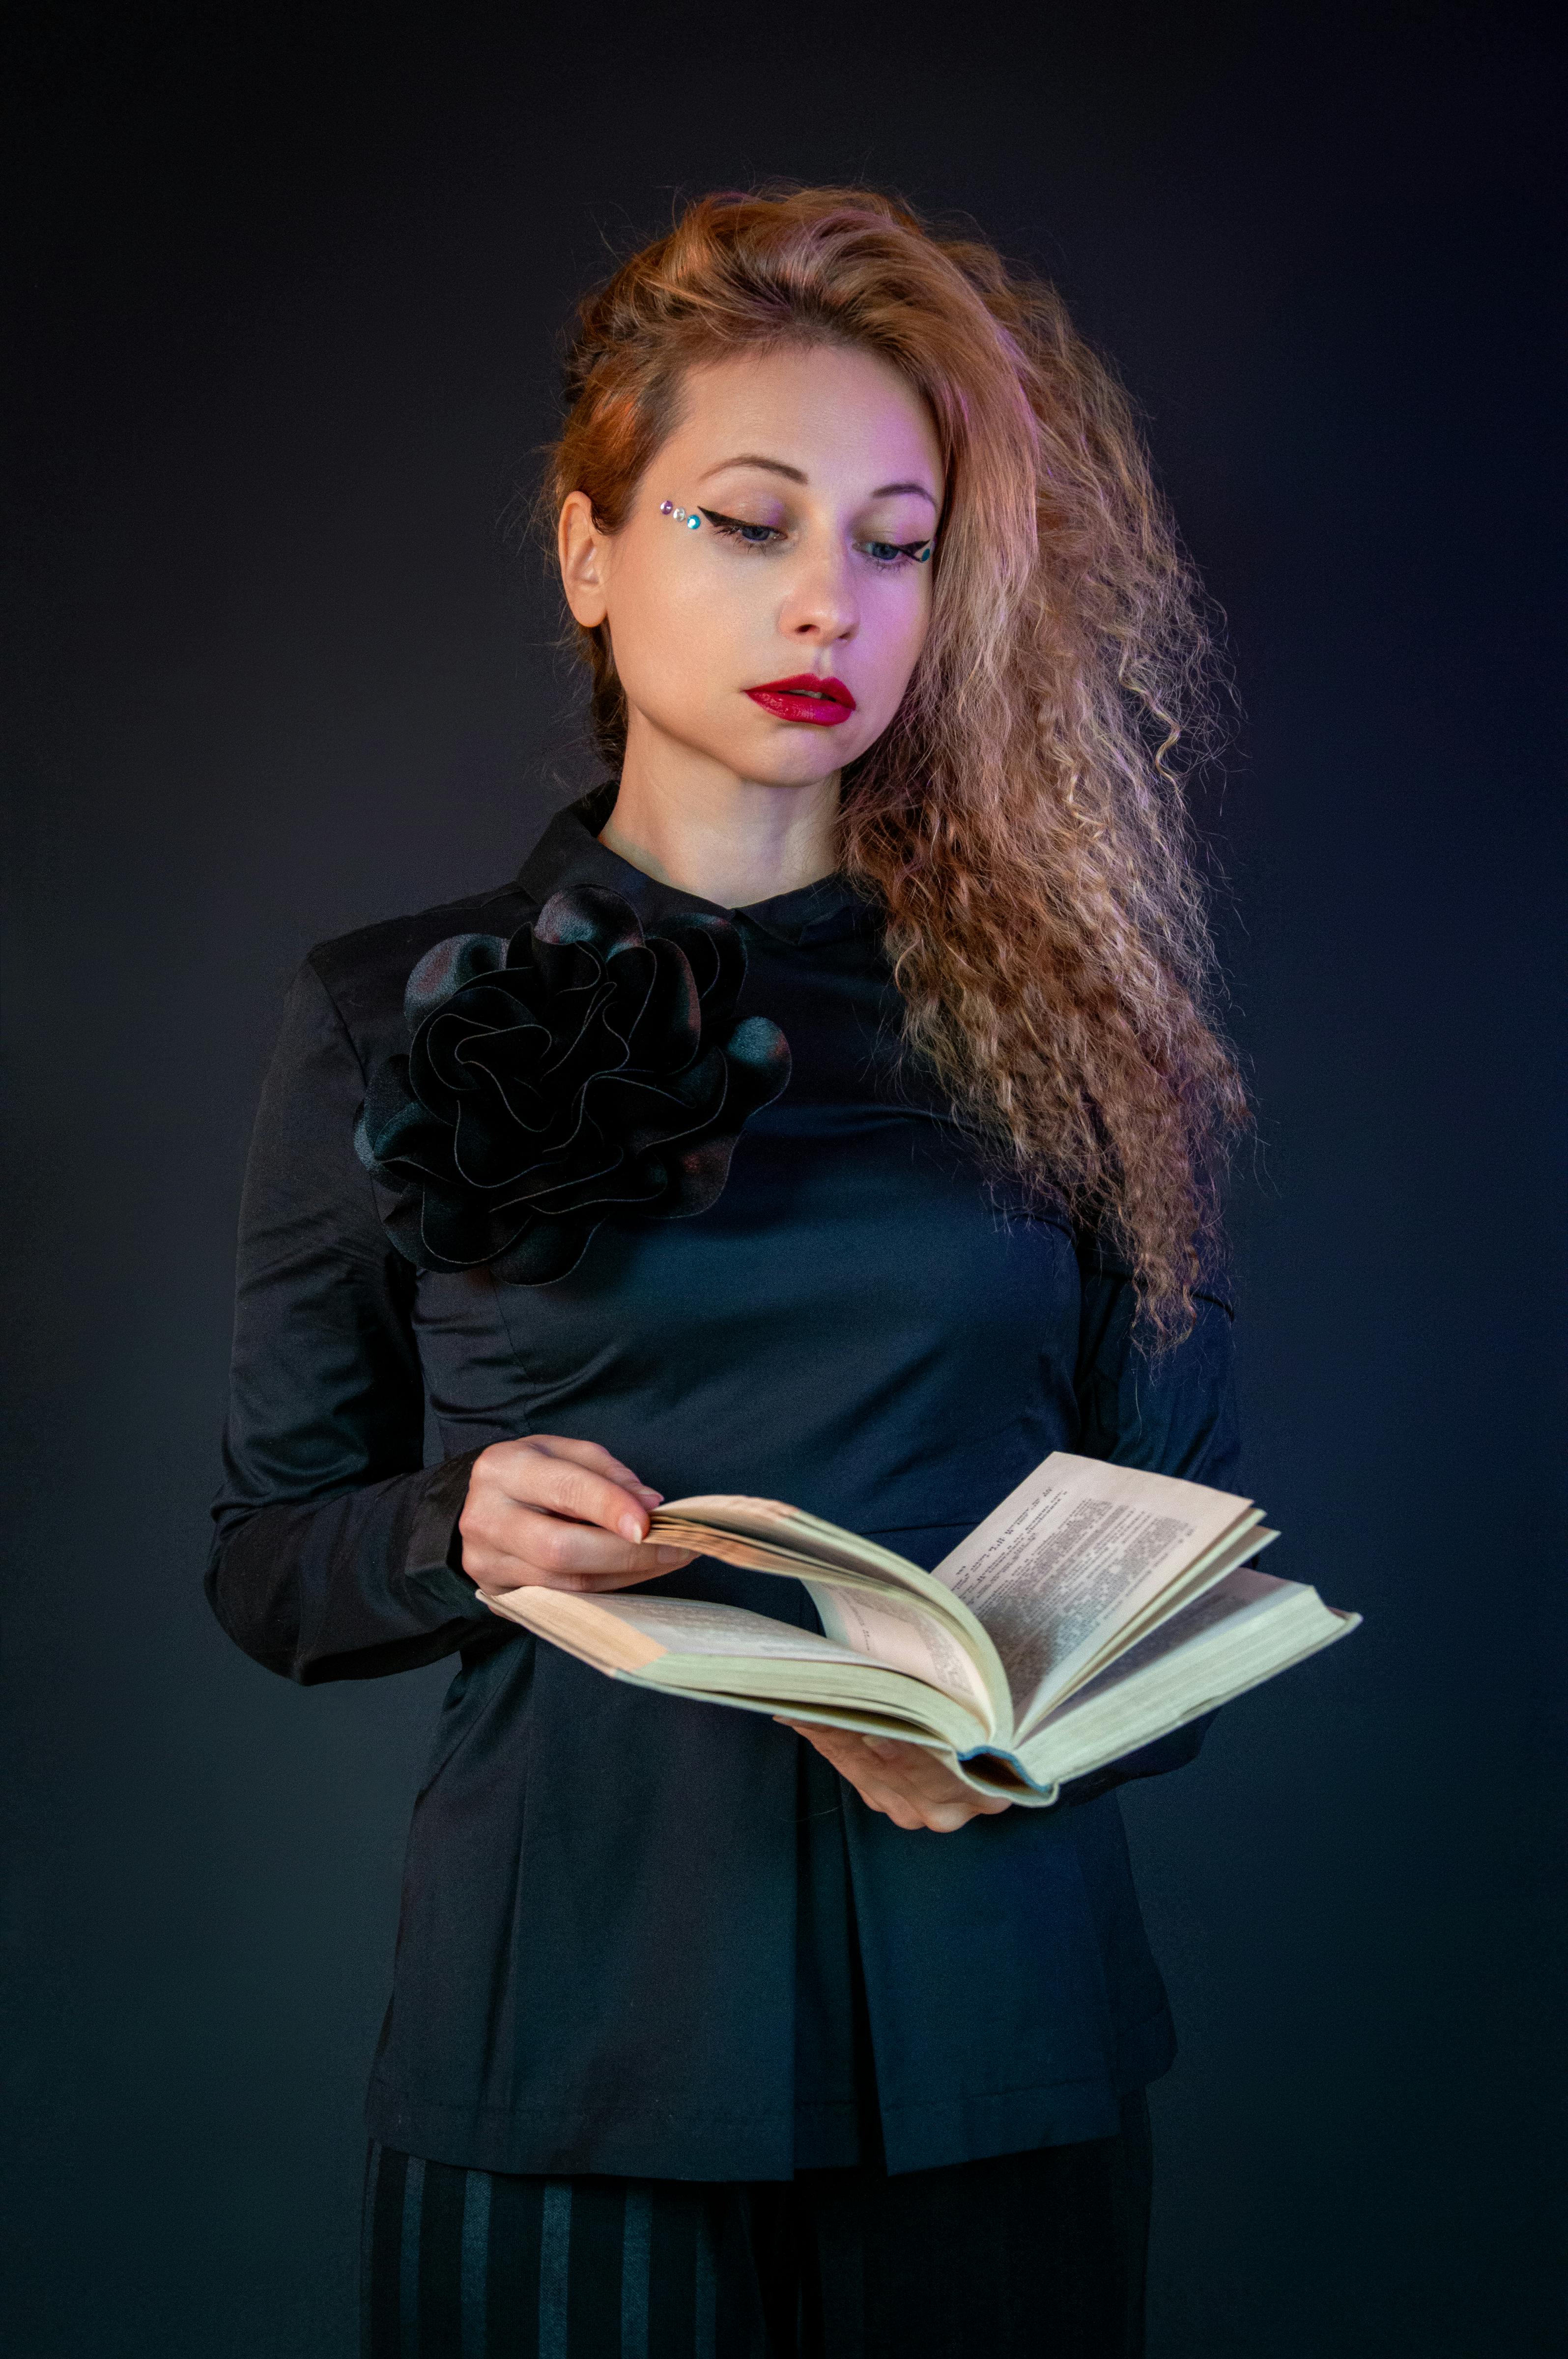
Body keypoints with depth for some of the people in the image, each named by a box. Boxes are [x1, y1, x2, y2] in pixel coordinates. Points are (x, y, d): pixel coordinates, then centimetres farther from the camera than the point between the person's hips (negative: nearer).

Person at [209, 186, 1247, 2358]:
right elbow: (267, 1558, 6)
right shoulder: (400, 1025, 2)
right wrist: (460, 1531, -15)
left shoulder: (1055, 1007, 4)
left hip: (985, 2022, 1)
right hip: (564, 2017, -1)